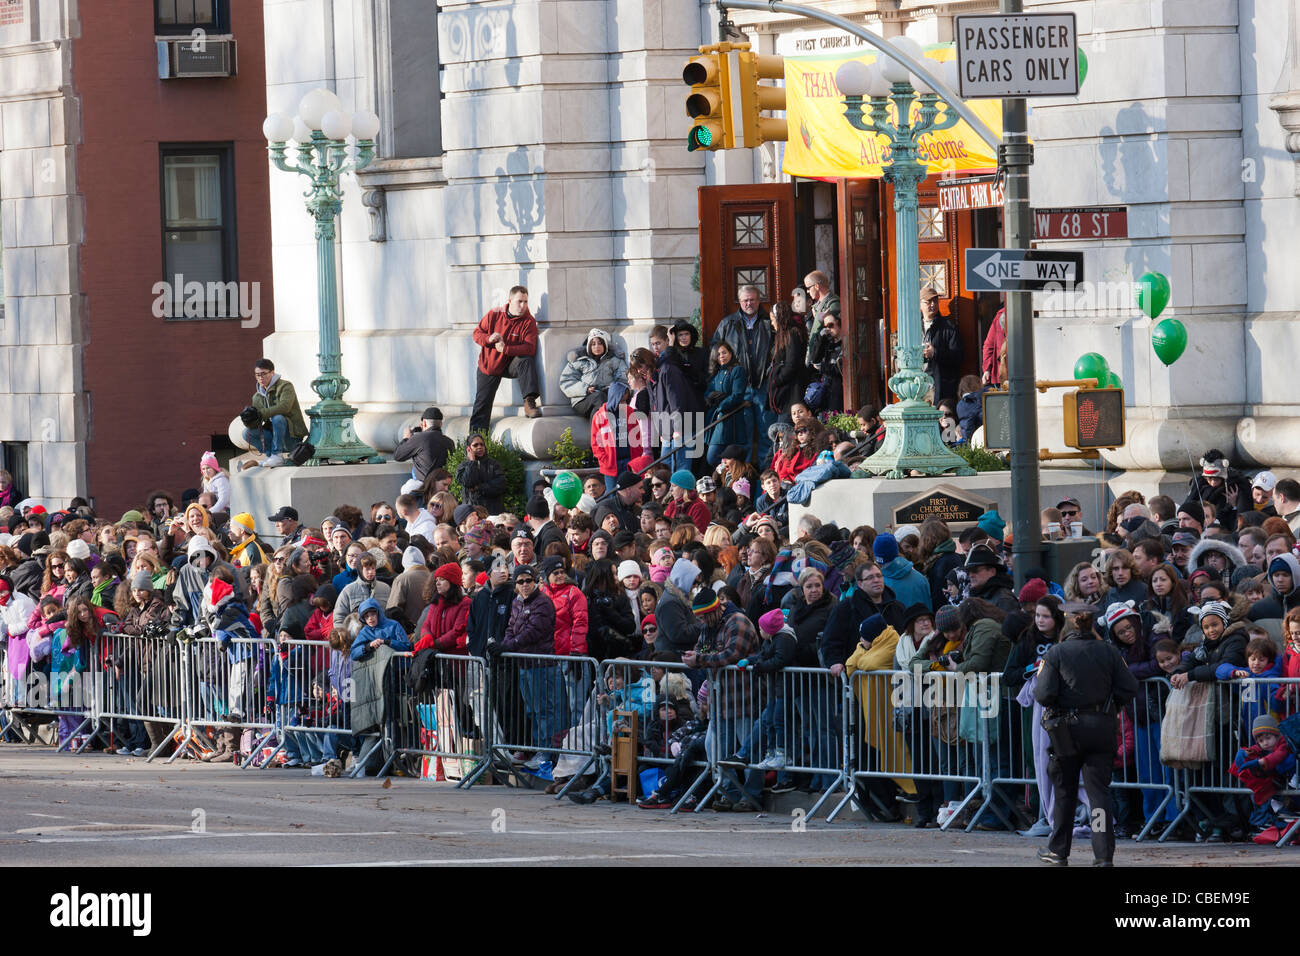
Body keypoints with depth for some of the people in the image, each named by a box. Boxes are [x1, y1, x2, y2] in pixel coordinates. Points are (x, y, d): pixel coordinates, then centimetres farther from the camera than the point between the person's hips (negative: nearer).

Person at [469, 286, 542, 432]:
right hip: (488, 365, 1)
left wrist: (506, 349, -33)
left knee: (526, 361, -32)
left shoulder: (528, 321, -12)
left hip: (510, 365, -1)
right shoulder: (494, 315, -6)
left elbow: (530, 348, -23)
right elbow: (477, 334, 0)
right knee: (482, 404, 0)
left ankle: (529, 402, -36)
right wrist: (489, 339, -23)